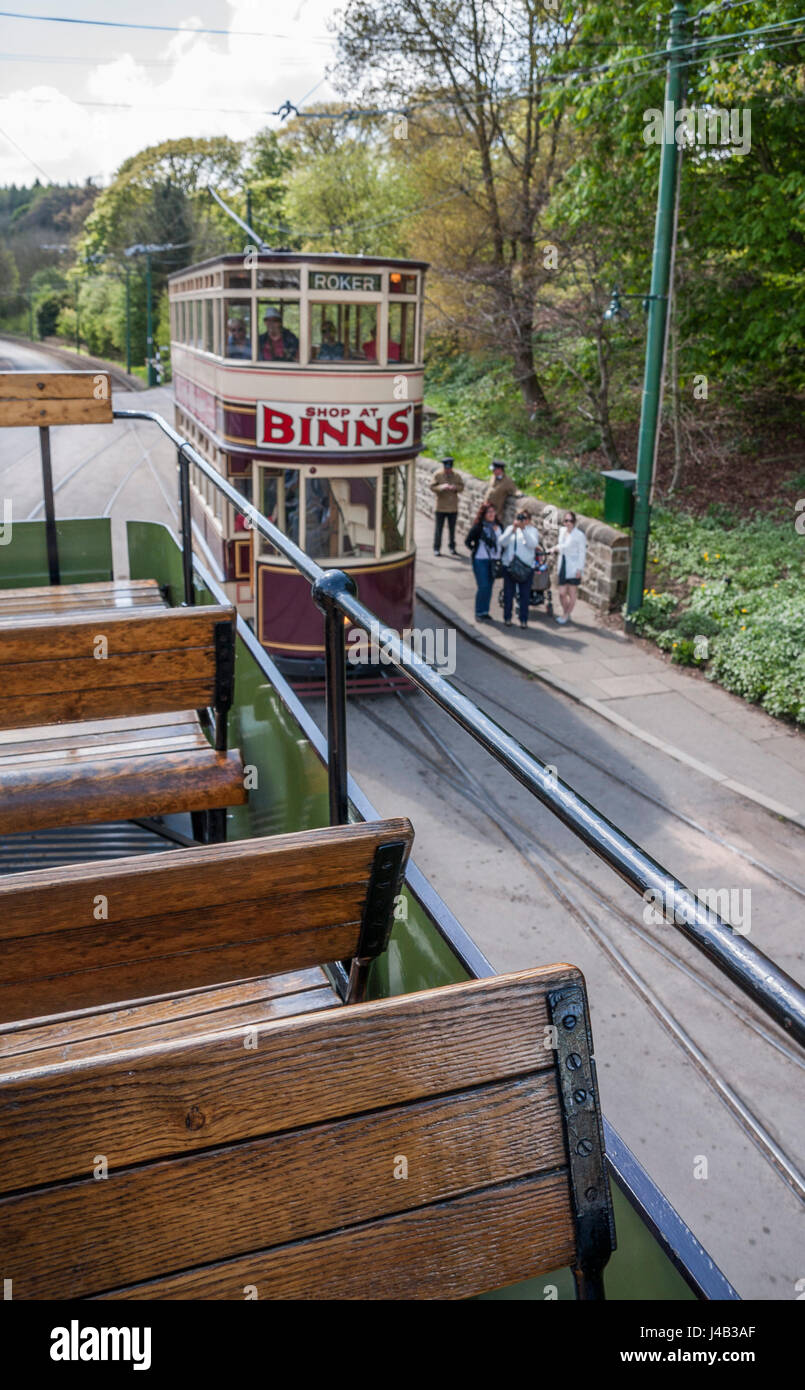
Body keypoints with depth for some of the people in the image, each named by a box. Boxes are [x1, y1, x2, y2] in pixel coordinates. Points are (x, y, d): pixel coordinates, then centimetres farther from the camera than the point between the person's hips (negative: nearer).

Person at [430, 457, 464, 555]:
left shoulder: (457, 476, 5)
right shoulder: (437, 475, -3)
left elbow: (462, 487, 5)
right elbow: (432, 487, -7)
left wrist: (455, 487, -16)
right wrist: (442, 487, -23)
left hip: (453, 507, 2)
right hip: (440, 507, -2)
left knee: (452, 529, 9)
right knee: (438, 528, 0)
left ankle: (452, 548, 20)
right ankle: (436, 549, 7)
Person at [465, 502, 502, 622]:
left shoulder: (499, 526, 5)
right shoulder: (478, 527, -12)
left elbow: (502, 541, 16)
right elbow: (468, 542, -5)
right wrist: (475, 549, -3)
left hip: (493, 561, 5)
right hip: (480, 561, -5)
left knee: (489, 587, 10)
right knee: (482, 586, -8)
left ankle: (485, 612, 20)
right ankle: (479, 613, 4)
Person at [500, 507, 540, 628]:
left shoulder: (532, 530, 5)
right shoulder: (510, 528, 8)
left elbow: (533, 544, -14)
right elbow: (503, 542, -6)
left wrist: (523, 529, -20)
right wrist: (513, 530, -18)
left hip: (526, 567, -1)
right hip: (509, 566, 1)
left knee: (525, 594, 0)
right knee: (508, 593, 6)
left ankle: (523, 620, 8)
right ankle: (507, 617, 17)